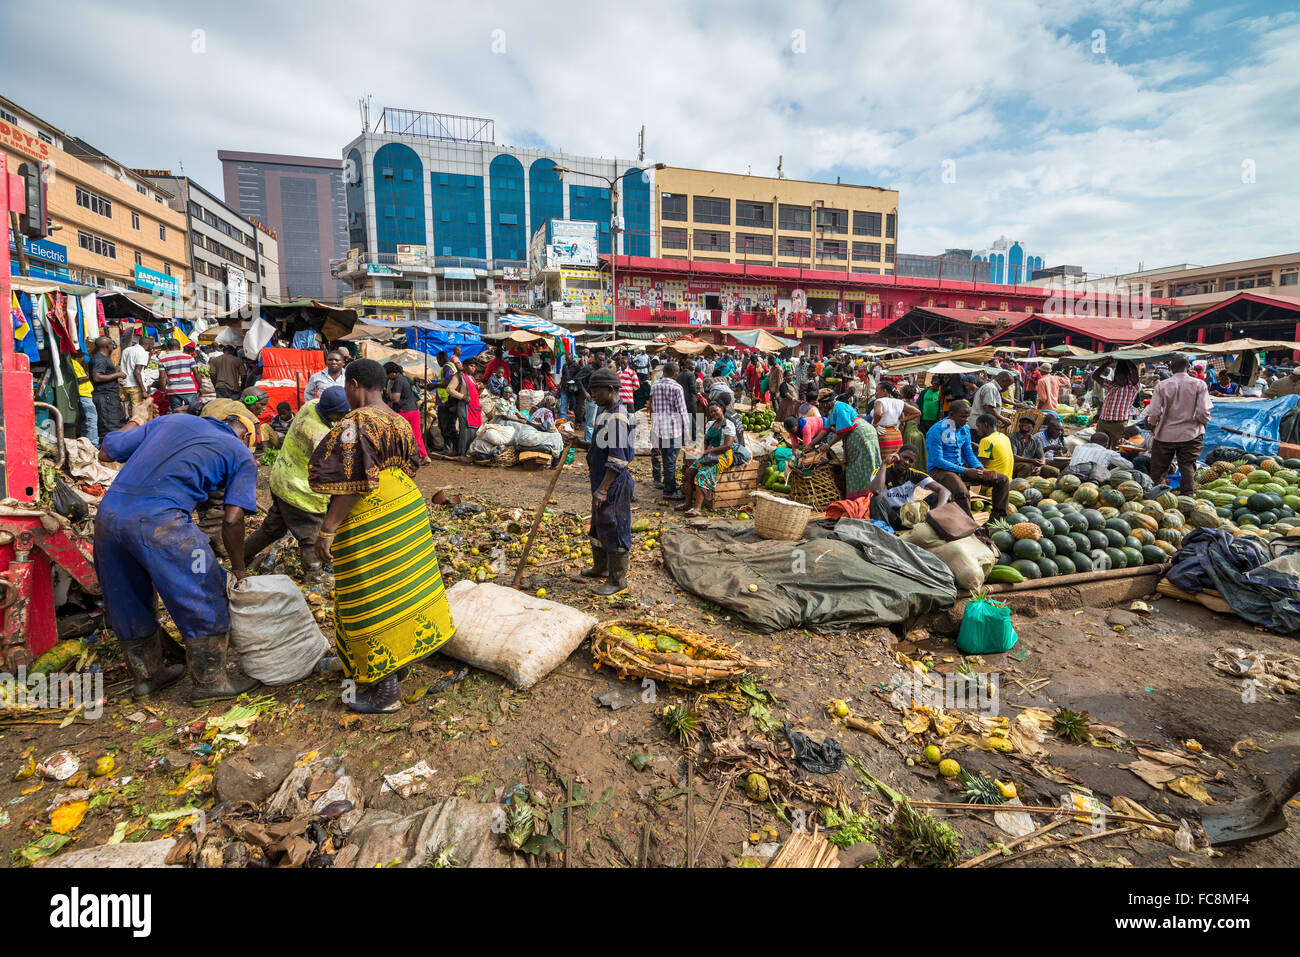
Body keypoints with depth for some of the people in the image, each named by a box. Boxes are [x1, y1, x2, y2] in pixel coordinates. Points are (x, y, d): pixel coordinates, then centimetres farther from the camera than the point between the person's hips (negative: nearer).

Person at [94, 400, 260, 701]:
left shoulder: (173, 420, 20)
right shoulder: (242, 457, 8)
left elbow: (106, 452, 20)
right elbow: (232, 520, 0)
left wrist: (135, 421, 37)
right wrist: (238, 569, 11)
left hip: (108, 514, 7)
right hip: (158, 522, -6)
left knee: (128, 602, 23)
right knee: (203, 599, 11)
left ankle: (148, 673, 41)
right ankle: (212, 679, 22)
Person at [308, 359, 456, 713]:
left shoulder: (355, 423, -18)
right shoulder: (399, 421, 8)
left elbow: (350, 484, -23)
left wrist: (327, 529, -20)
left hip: (370, 521, -9)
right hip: (405, 508, 9)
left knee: (373, 602, 2)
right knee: (403, 584, 19)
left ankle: (385, 691, 13)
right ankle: (398, 663, 36)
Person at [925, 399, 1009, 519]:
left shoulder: (965, 429, 9)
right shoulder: (936, 431, -16)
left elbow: (969, 454, 16)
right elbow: (937, 460, -19)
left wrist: (982, 469, -5)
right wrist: (965, 471, -22)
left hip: (961, 466, 8)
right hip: (939, 469, -8)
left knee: (1003, 481, 0)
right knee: (962, 492, -39)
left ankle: (997, 518, 9)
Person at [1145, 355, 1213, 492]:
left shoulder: (1162, 385, -6)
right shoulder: (1199, 385, -4)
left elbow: (1153, 413, -9)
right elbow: (1203, 412, -9)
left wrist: (1152, 425, 11)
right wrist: (1203, 424, 11)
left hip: (1165, 434, -1)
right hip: (1191, 434, 1)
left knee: (1158, 468, 8)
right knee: (1187, 467, 8)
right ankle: (1187, 496, 8)